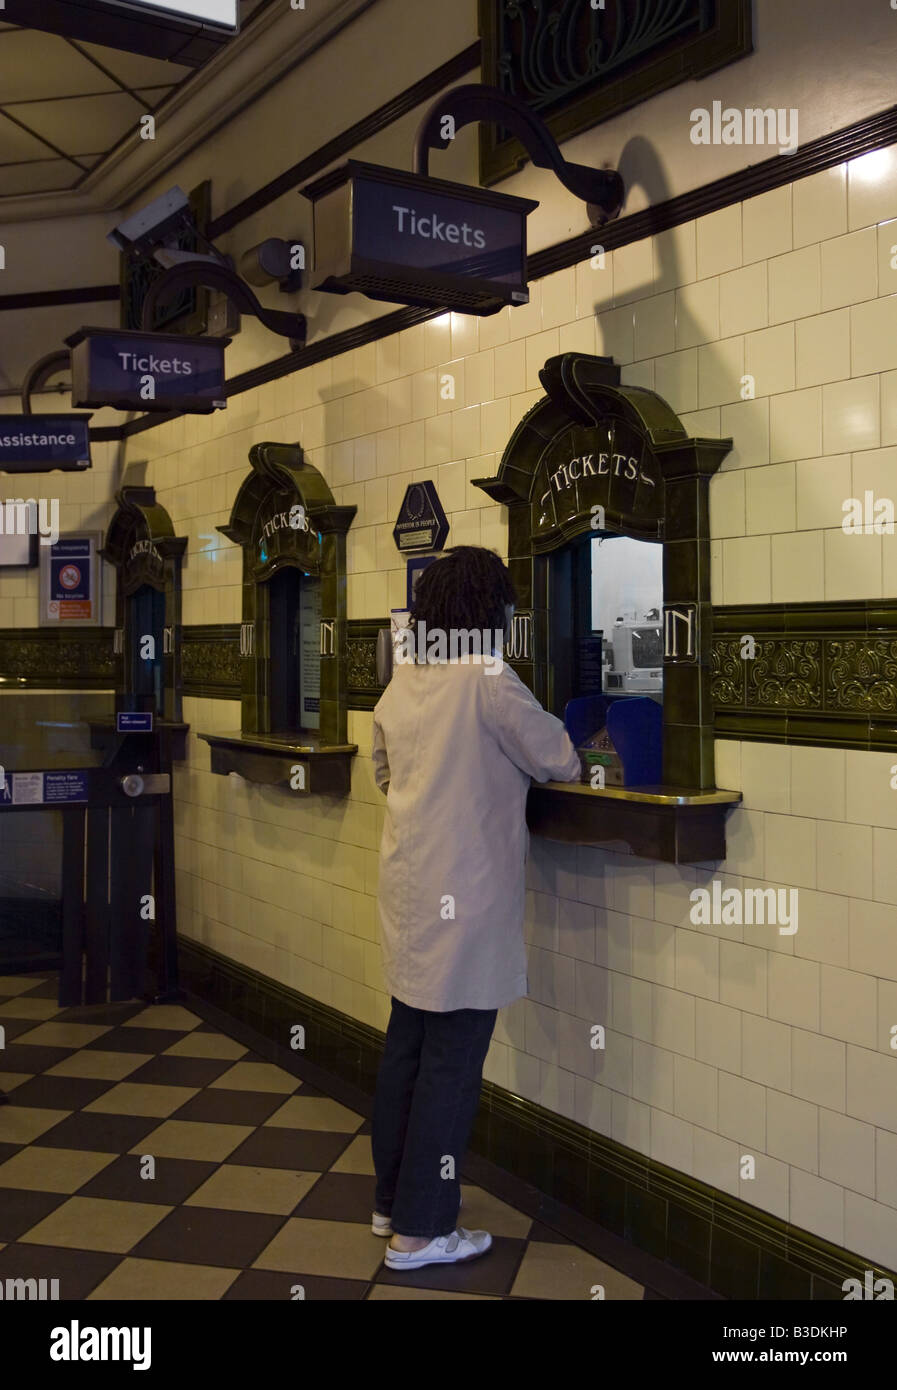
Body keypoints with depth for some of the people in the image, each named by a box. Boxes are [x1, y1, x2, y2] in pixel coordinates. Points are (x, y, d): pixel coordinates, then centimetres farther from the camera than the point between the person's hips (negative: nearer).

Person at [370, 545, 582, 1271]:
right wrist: (563, 762, 14)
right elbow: (559, 761, -8)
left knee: (406, 1045, 18)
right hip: (464, 898, -8)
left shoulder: (401, 681, 7)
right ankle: (421, 1230, 13)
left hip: (409, 890, 8)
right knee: (452, 1062, 2)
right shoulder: (488, 681, -15)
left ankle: (392, 1200, 32)